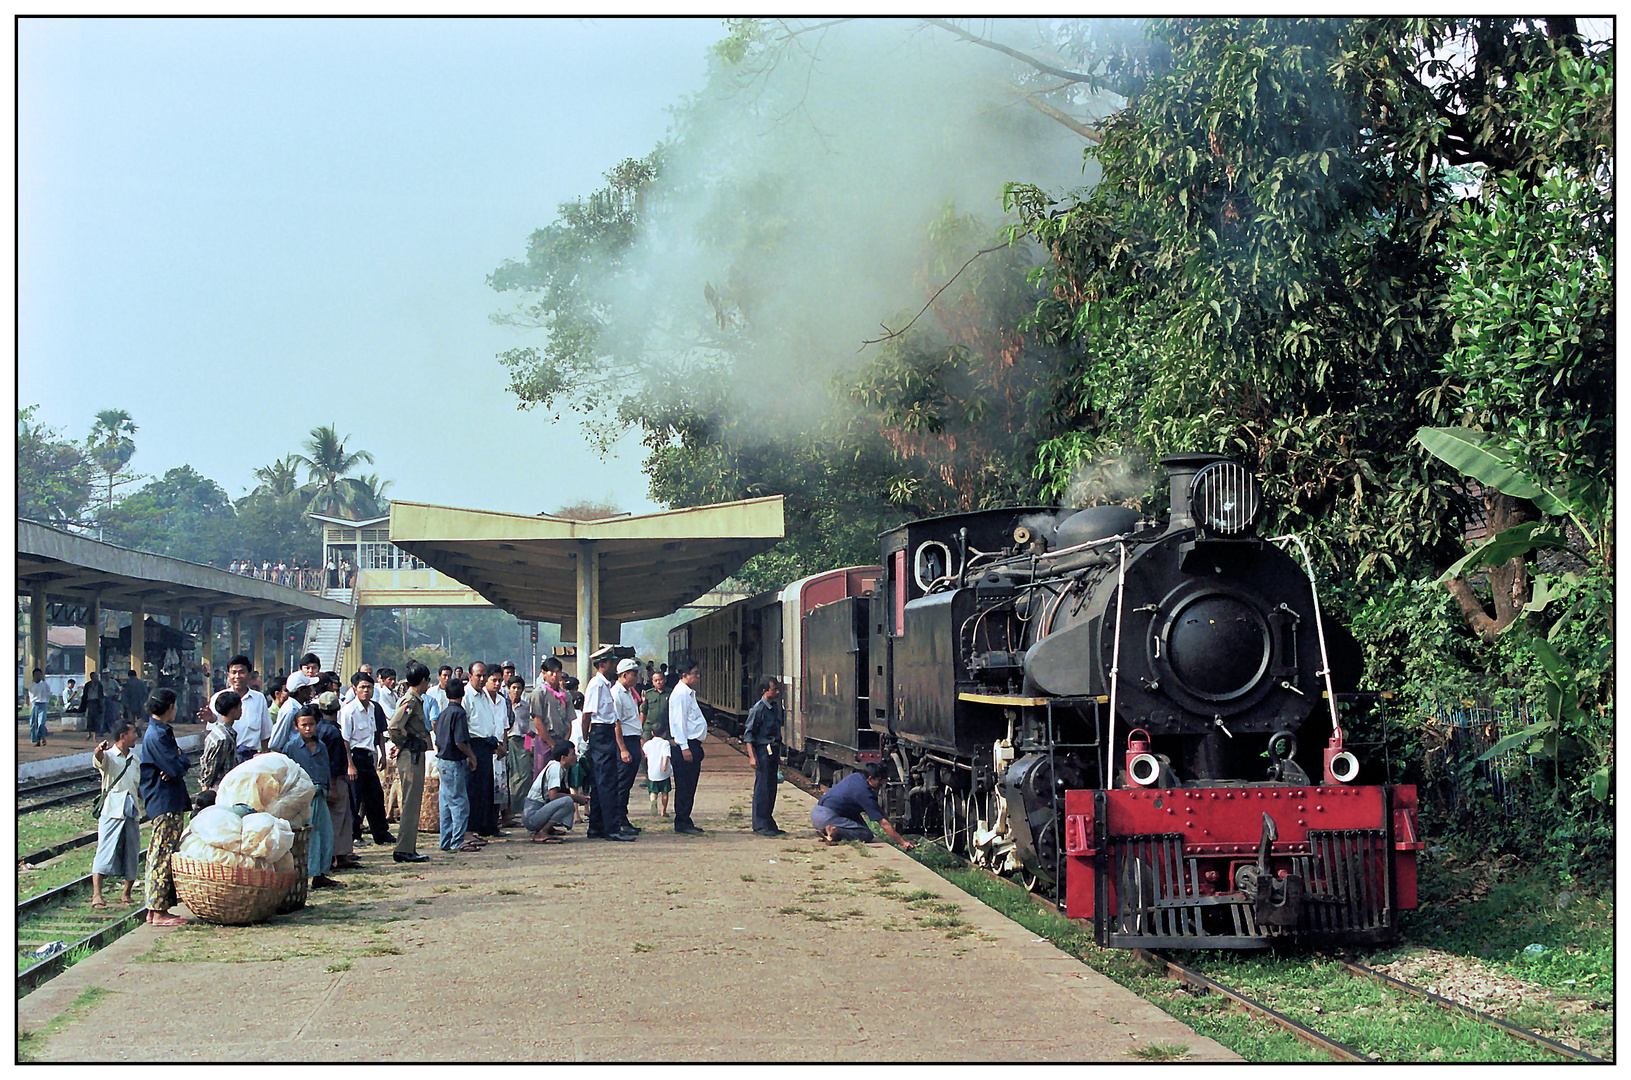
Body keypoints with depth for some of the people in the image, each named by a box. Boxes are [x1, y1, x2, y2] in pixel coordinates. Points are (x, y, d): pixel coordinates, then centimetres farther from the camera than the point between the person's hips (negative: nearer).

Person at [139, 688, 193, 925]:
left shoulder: (160, 732, 17)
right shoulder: (157, 735, -16)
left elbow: (182, 764, 13)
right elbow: (178, 768, -22)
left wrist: (178, 760, -9)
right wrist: (181, 758, 0)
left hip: (167, 804, 11)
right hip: (167, 804, -11)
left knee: (158, 853, 12)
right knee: (165, 854, -9)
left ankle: (154, 909, 17)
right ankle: (160, 911, -9)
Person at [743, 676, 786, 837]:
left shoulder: (775, 707, 14)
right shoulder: (758, 709, -11)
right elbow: (748, 734, -11)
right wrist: (752, 756, -17)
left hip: (773, 751, 8)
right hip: (762, 751, -8)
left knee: (771, 788, 10)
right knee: (762, 788, -5)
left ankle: (768, 823, 17)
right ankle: (761, 825, -1)